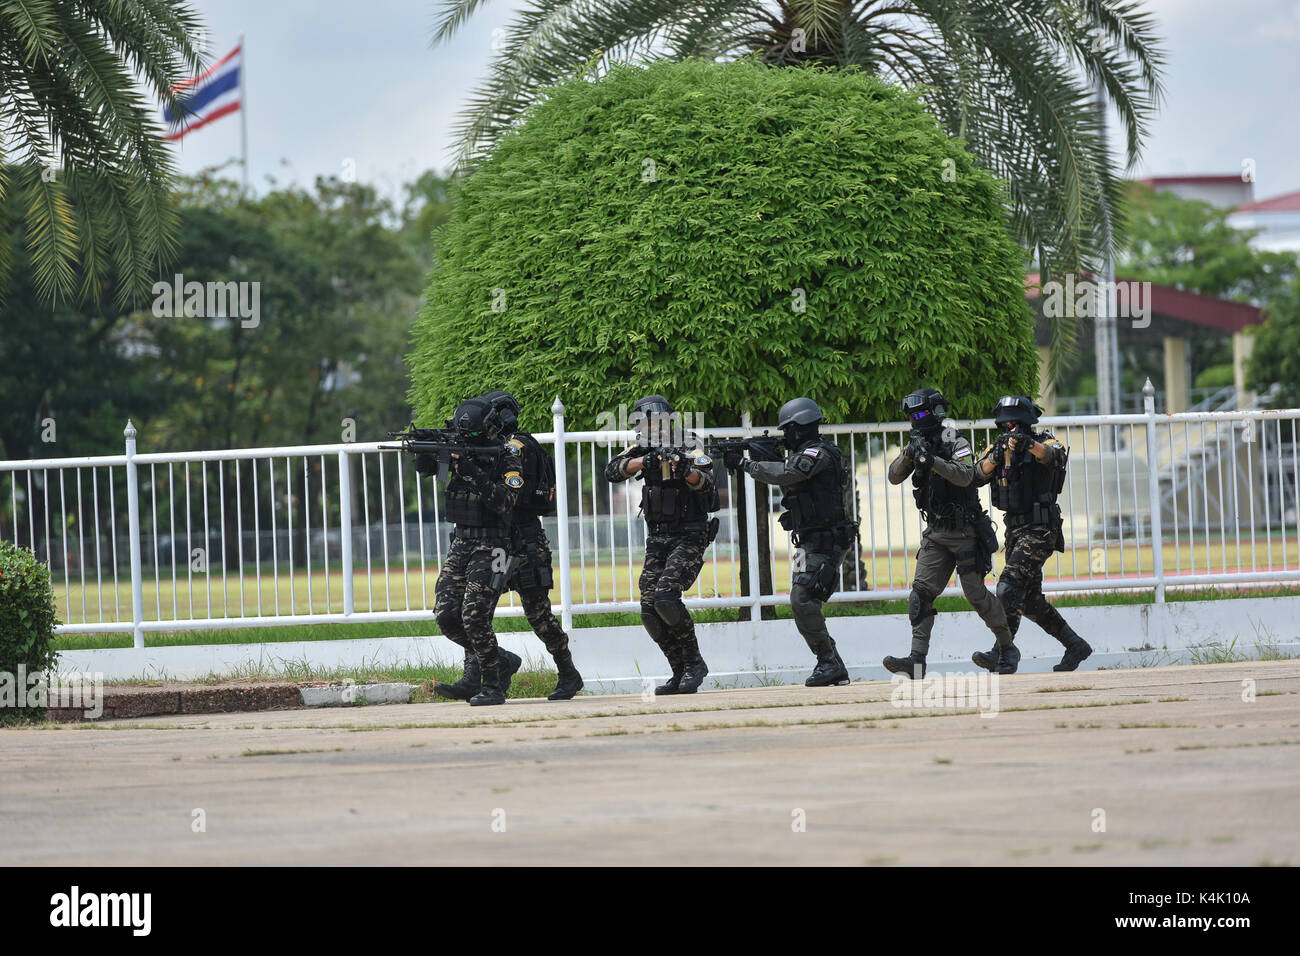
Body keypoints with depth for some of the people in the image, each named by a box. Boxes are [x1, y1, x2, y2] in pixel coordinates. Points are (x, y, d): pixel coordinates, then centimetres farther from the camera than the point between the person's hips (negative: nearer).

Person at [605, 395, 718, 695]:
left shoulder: (691, 454, -6)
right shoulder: (641, 453, 7)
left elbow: (705, 484, -24)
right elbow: (612, 472, -11)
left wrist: (686, 470, -45)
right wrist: (644, 462, -29)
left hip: (689, 540, -6)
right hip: (656, 543, 6)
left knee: (666, 597, -24)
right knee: (650, 611, -4)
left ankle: (695, 663, -9)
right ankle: (680, 672, 8)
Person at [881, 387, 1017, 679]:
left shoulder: (957, 444, -11)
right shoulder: (917, 445, 8)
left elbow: (965, 476, -28)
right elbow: (894, 477, 0)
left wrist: (933, 461, -39)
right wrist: (908, 455, -19)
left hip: (964, 532, -6)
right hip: (935, 533, 6)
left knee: (976, 594, -1)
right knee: (922, 592, -7)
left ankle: (1007, 649, 18)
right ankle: (917, 660, -13)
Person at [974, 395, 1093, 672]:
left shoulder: (1044, 443, -6)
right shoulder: (998, 447, 11)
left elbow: (1054, 456, -30)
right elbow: (978, 476, -4)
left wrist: (1029, 443, -49)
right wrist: (996, 457, -23)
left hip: (1039, 531, -8)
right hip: (1014, 531, 8)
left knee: (1009, 588, -19)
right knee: (1030, 602, 10)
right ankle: (1076, 646, 21)